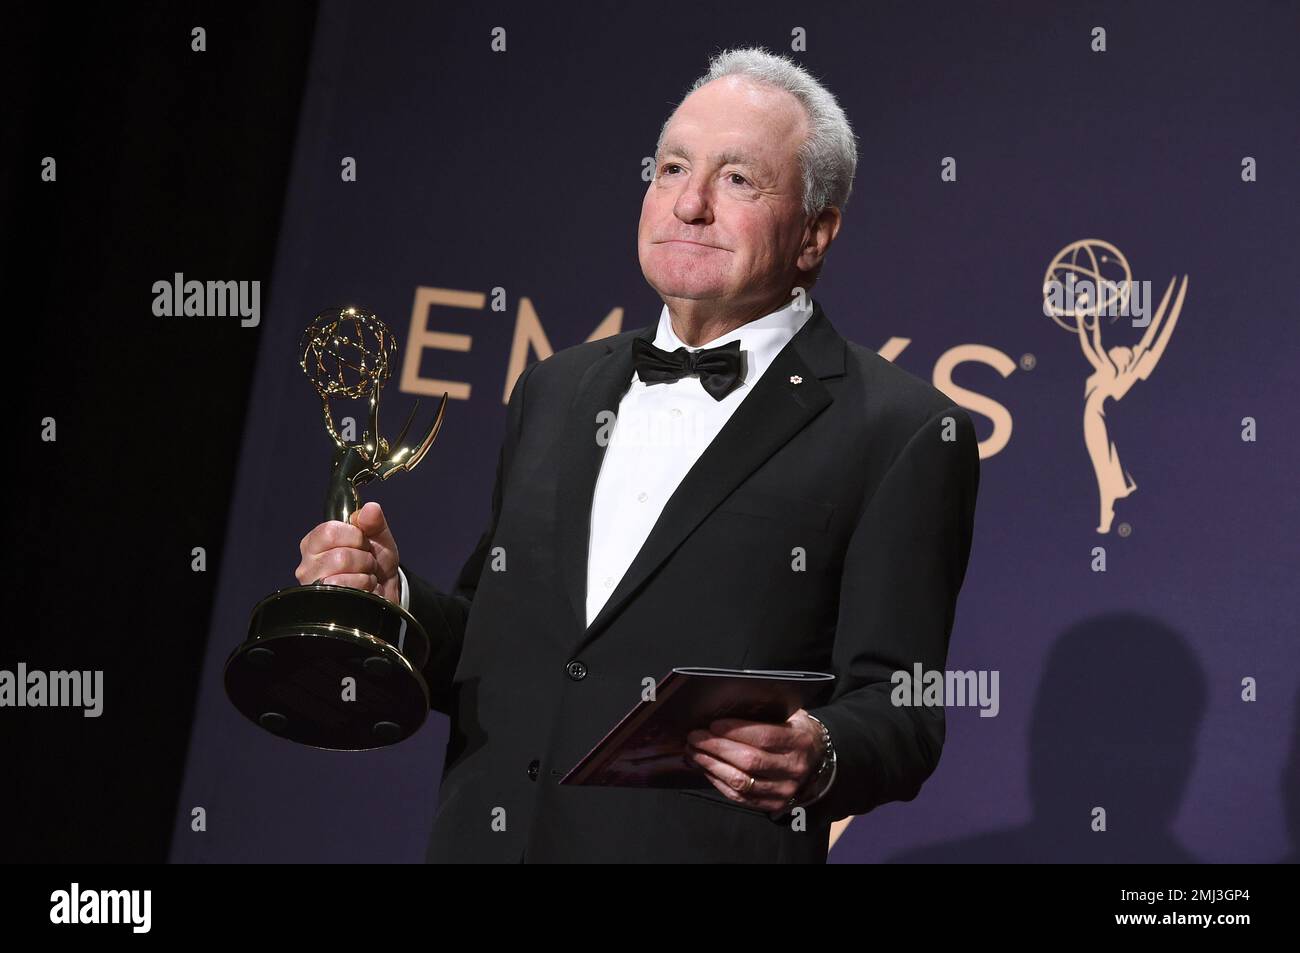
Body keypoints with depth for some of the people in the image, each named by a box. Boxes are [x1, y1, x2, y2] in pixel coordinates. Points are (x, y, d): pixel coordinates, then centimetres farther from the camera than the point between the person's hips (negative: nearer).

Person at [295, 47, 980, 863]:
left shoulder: (902, 435, -7)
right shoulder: (555, 390, 9)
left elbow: (900, 711, -10)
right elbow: (496, 650, 14)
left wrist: (819, 758, -29)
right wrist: (393, 599, -4)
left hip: (703, 844, -5)